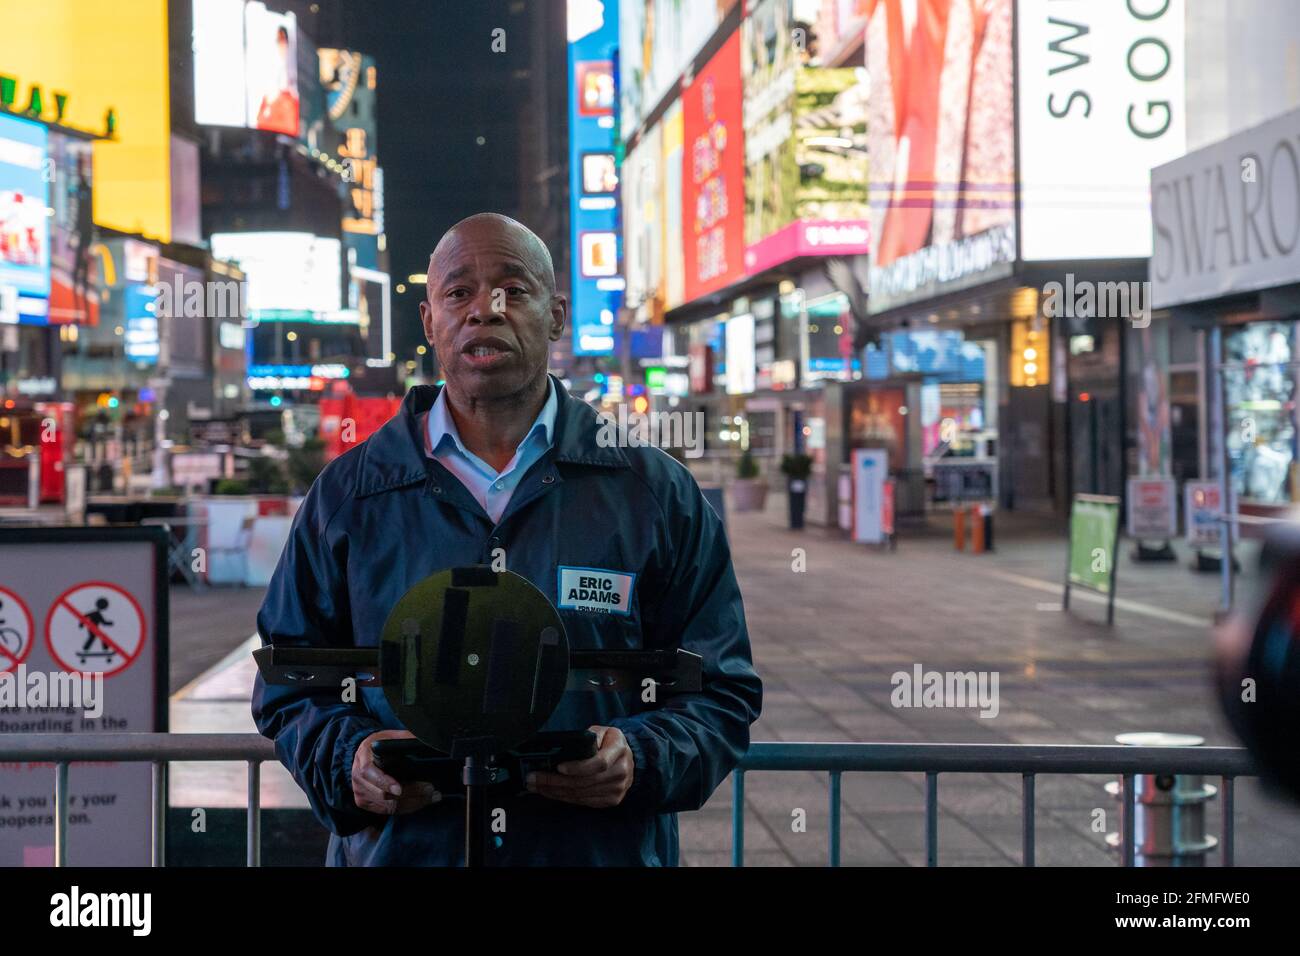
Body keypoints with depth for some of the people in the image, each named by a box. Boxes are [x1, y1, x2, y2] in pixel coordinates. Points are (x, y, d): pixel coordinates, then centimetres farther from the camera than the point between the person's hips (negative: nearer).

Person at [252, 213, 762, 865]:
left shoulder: (656, 493, 1)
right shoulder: (348, 494, 4)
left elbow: (722, 692, 1)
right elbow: (288, 679, 7)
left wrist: (638, 760, -17)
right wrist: (347, 758, -12)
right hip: (398, 851, 1)